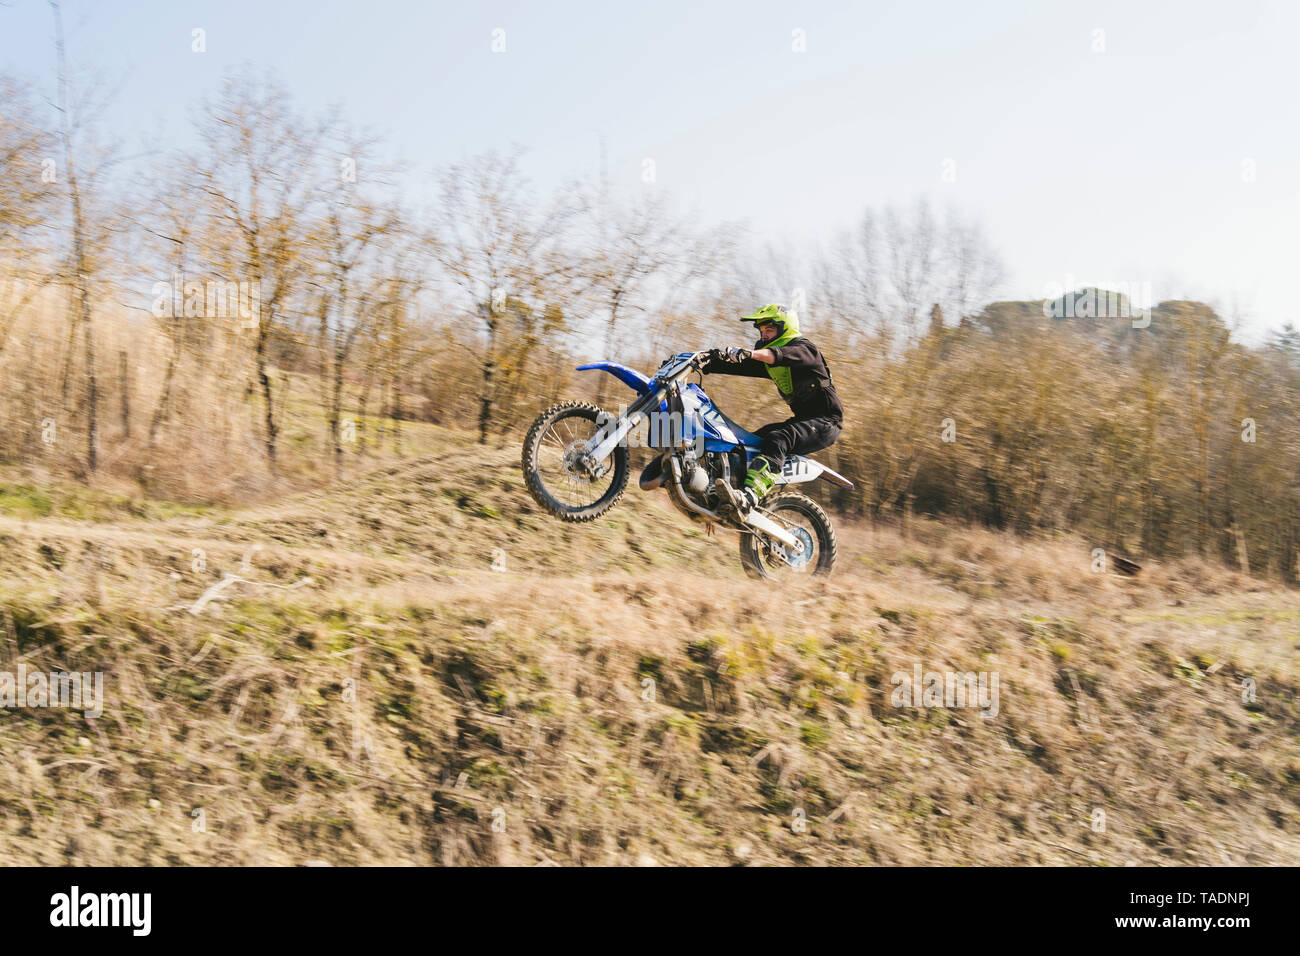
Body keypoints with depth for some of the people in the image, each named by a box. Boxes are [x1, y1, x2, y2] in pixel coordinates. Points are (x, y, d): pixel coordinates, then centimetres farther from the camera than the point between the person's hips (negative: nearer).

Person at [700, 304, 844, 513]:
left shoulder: (803, 347, -9)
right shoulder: (767, 363, 19)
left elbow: (782, 355, -32)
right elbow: (740, 367, 9)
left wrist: (748, 353, -48)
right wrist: (705, 364, -7)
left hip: (826, 422, -10)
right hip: (801, 419, 10)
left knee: (777, 440, -33)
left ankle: (749, 497, -53)